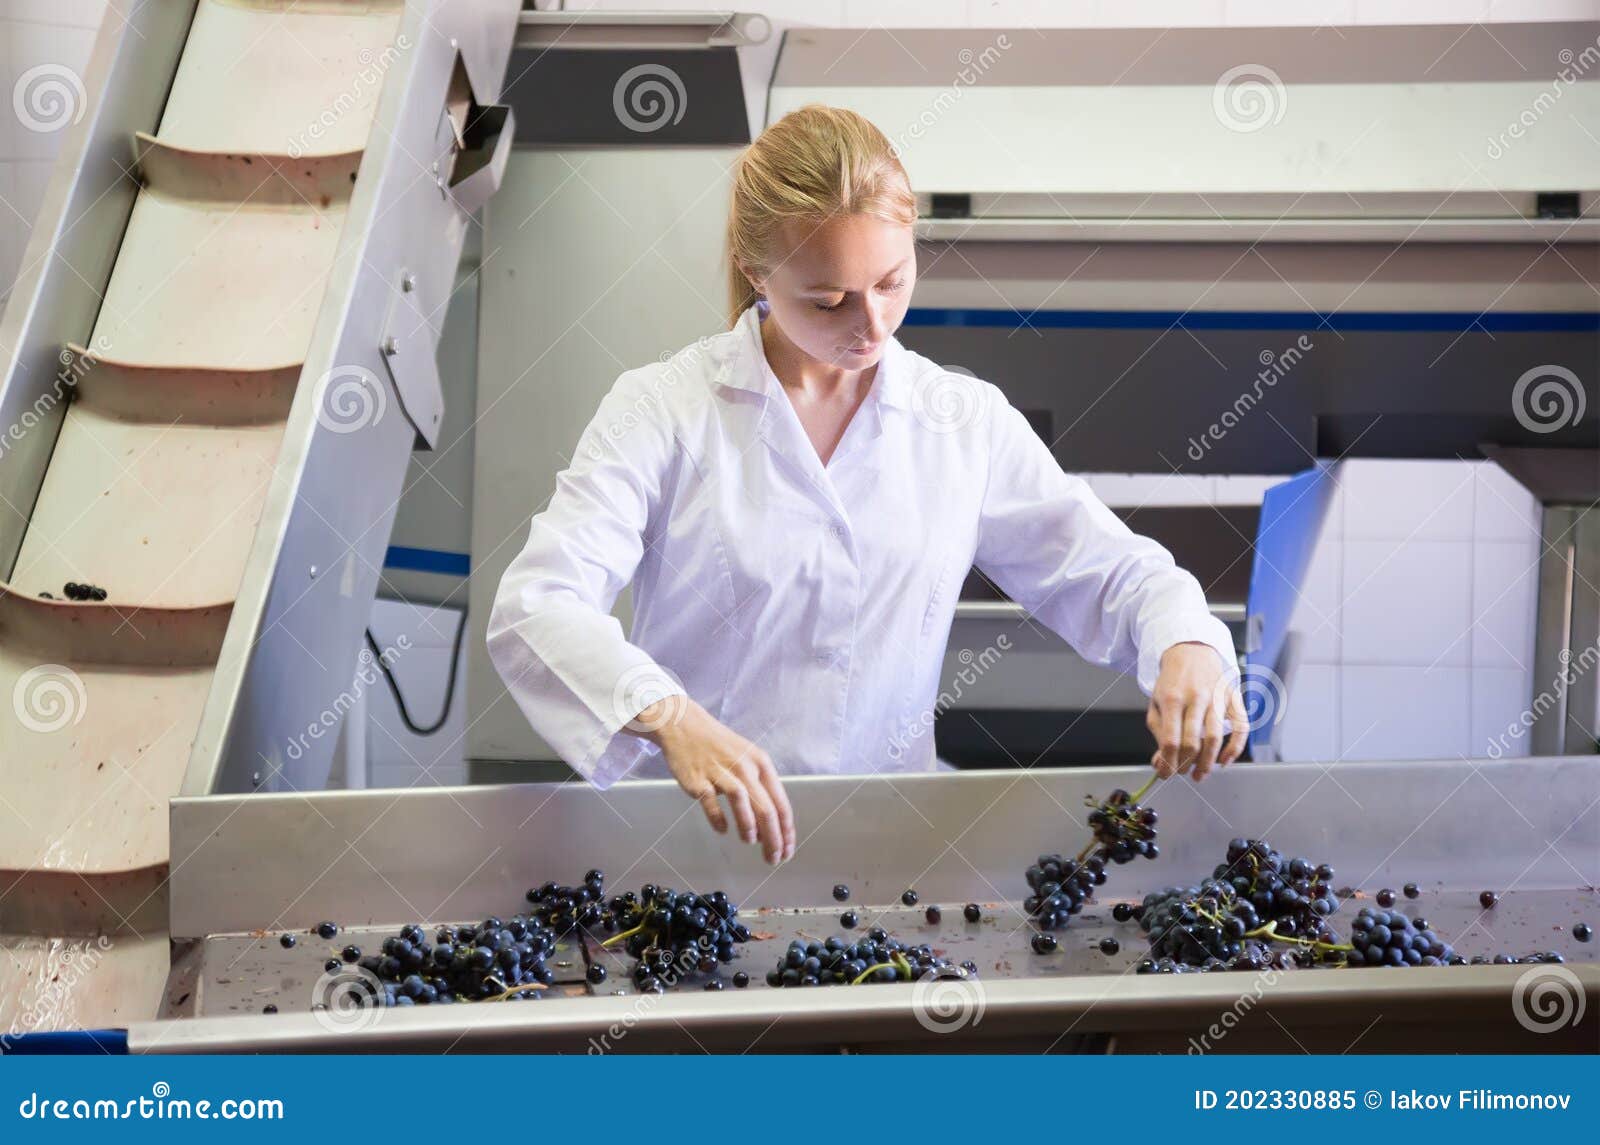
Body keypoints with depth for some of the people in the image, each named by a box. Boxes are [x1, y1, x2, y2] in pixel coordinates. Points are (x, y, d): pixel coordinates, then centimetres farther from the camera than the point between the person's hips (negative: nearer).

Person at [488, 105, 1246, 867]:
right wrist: (668, 717, -35)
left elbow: (1113, 574, 15)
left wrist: (1185, 647, -9)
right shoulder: (663, 411, -4)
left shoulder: (970, 424, 7)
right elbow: (534, 609, -15)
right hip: (687, 832, -2)